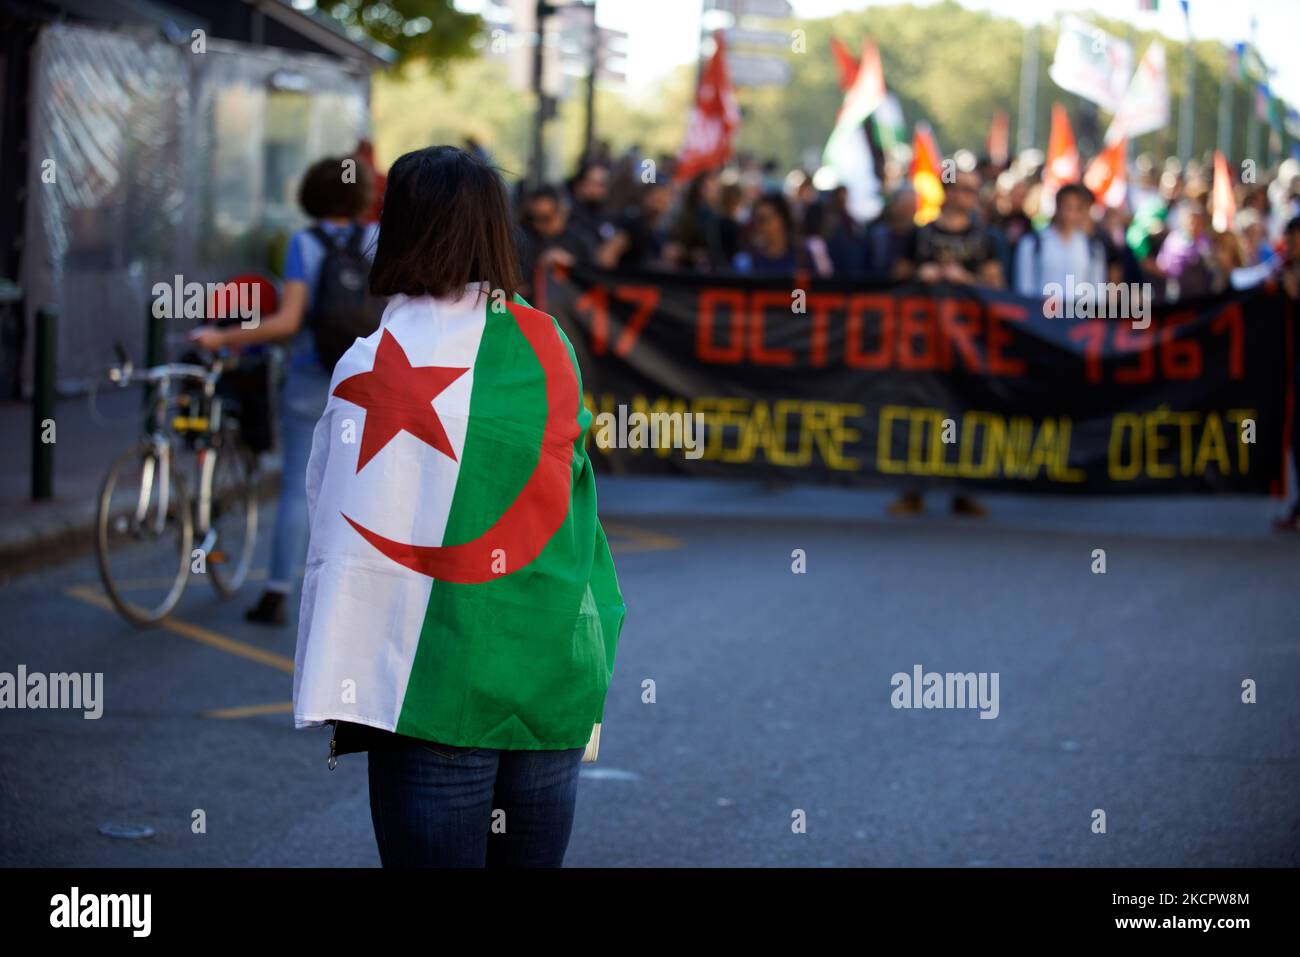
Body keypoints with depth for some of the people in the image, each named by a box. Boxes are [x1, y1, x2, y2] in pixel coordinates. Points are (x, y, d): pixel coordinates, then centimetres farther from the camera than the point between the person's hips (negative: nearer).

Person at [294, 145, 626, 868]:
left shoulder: (378, 368, -9)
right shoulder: (552, 350, 5)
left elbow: (351, 544, -9)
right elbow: (580, 514, 9)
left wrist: (343, 700, -4)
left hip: (438, 692, -4)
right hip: (557, 686, 5)